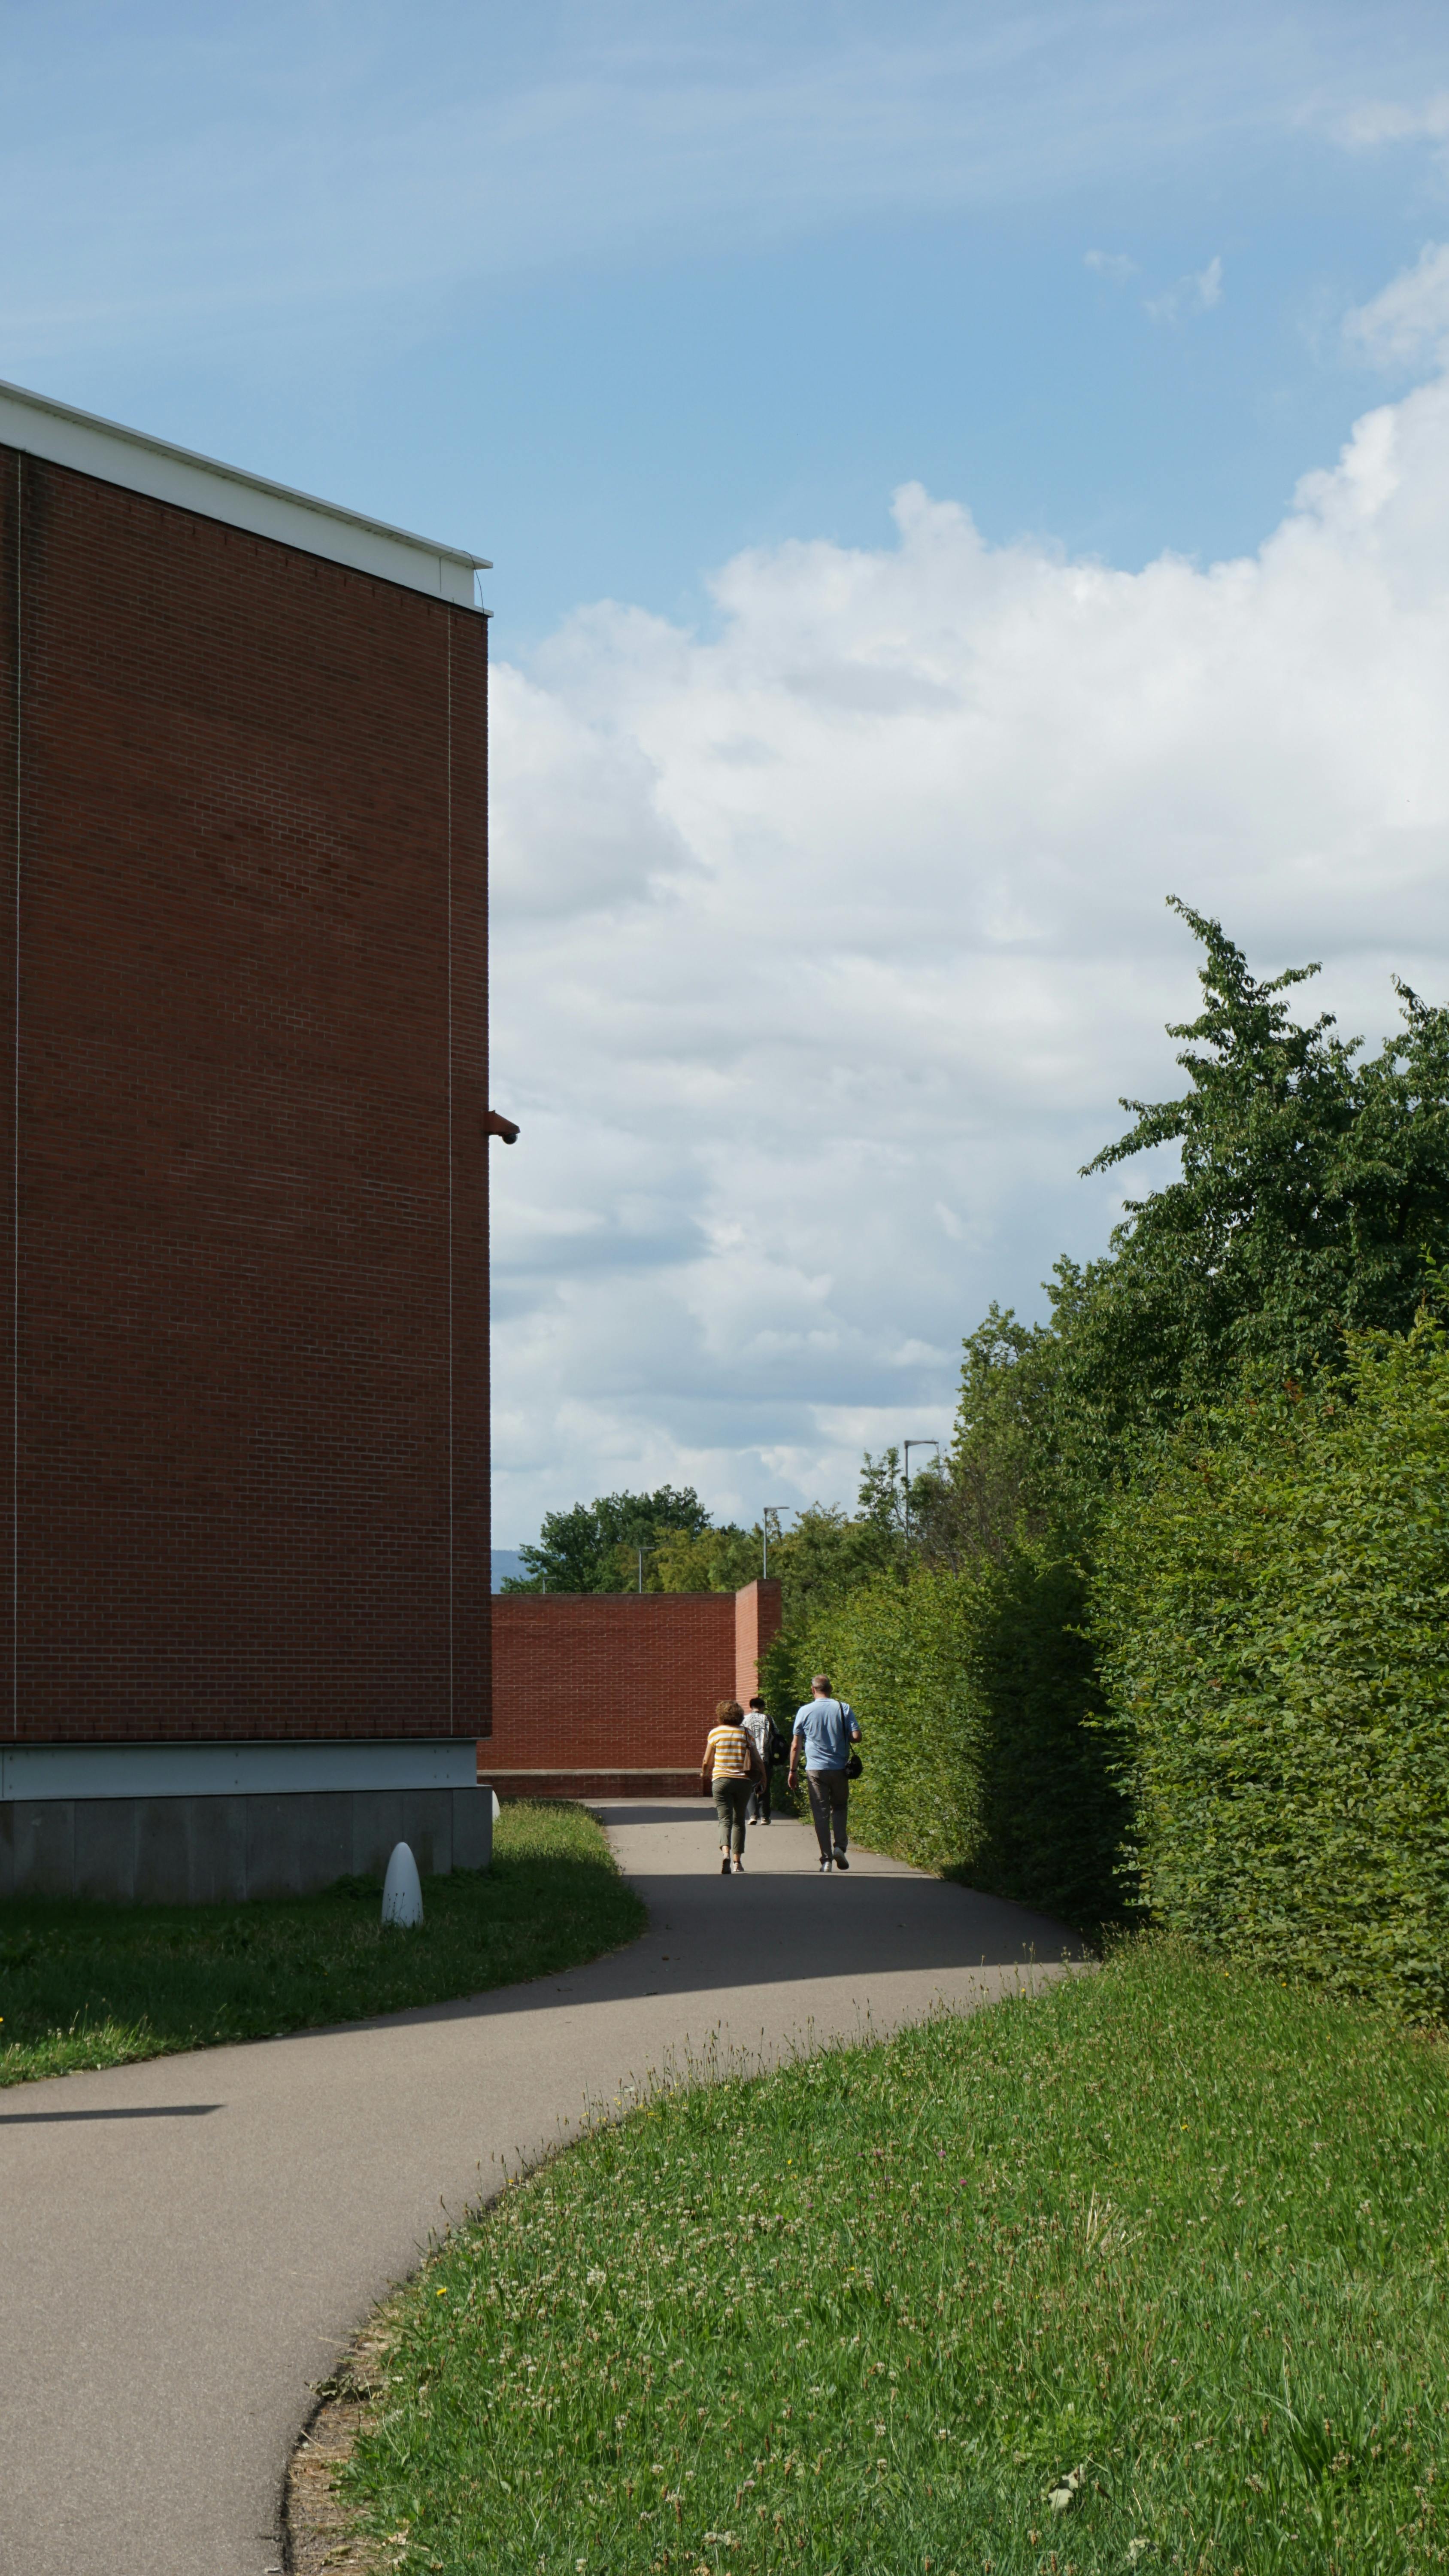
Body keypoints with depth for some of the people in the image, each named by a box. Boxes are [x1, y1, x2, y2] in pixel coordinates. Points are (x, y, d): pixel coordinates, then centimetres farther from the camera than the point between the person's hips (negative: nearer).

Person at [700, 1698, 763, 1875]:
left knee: (725, 1820, -5)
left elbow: (707, 1762, 5)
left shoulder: (715, 1733, 0)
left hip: (721, 1780, -2)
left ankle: (725, 1853, -31)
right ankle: (738, 1862, 12)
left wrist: (704, 1774, 26)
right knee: (739, 1821, 14)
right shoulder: (746, 1734, 3)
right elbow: (756, 1761, 4)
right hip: (743, 1781, 2)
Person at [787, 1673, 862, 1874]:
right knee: (840, 1808, 18)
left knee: (821, 1814, 4)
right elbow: (856, 1737, -7)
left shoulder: (805, 1711, -2)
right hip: (839, 1769, 1)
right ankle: (840, 1846, -2)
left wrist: (794, 1770, 10)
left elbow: (796, 1745, 0)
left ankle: (826, 1859, 0)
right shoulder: (843, 1708, -2)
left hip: (815, 1770, -1)